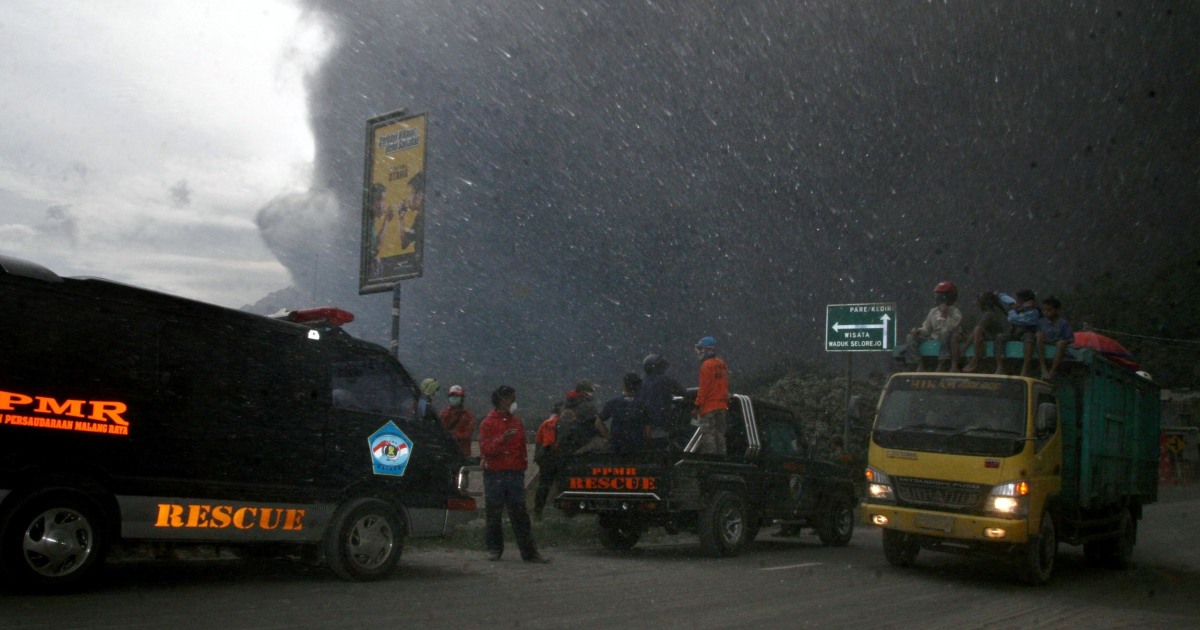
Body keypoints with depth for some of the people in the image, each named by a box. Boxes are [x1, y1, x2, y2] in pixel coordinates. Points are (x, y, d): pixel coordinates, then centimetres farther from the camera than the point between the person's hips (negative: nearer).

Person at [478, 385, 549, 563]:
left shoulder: (516, 421, 15)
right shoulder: (488, 423, 0)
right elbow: (485, 449, -11)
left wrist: (523, 465, 12)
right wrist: (502, 439, -24)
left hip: (515, 474, 3)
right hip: (494, 474, -3)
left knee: (519, 514, 0)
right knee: (494, 515, 3)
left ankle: (529, 552, -1)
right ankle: (494, 549, 17)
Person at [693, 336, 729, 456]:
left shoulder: (706, 365, -13)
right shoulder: (722, 364, 13)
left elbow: (704, 388, -16)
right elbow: (726, 386, 16)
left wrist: (697, 405, -13)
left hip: (709, 406, -8)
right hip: (722, 406, 8)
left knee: (708, 434, -7)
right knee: (719, 433, 13)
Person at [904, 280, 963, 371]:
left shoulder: (955, 313, -3)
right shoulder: (933, 311, 14)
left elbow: (950, 328, -18)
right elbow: (926, 329, 17)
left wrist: (945, 315, -24)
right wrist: (918, 331, -4)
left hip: (946, 340, -5)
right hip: (933, 338, 5)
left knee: (945, 333, -39)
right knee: (911, 338, -11)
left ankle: (942, 364, -36)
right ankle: (917, 365, -20)